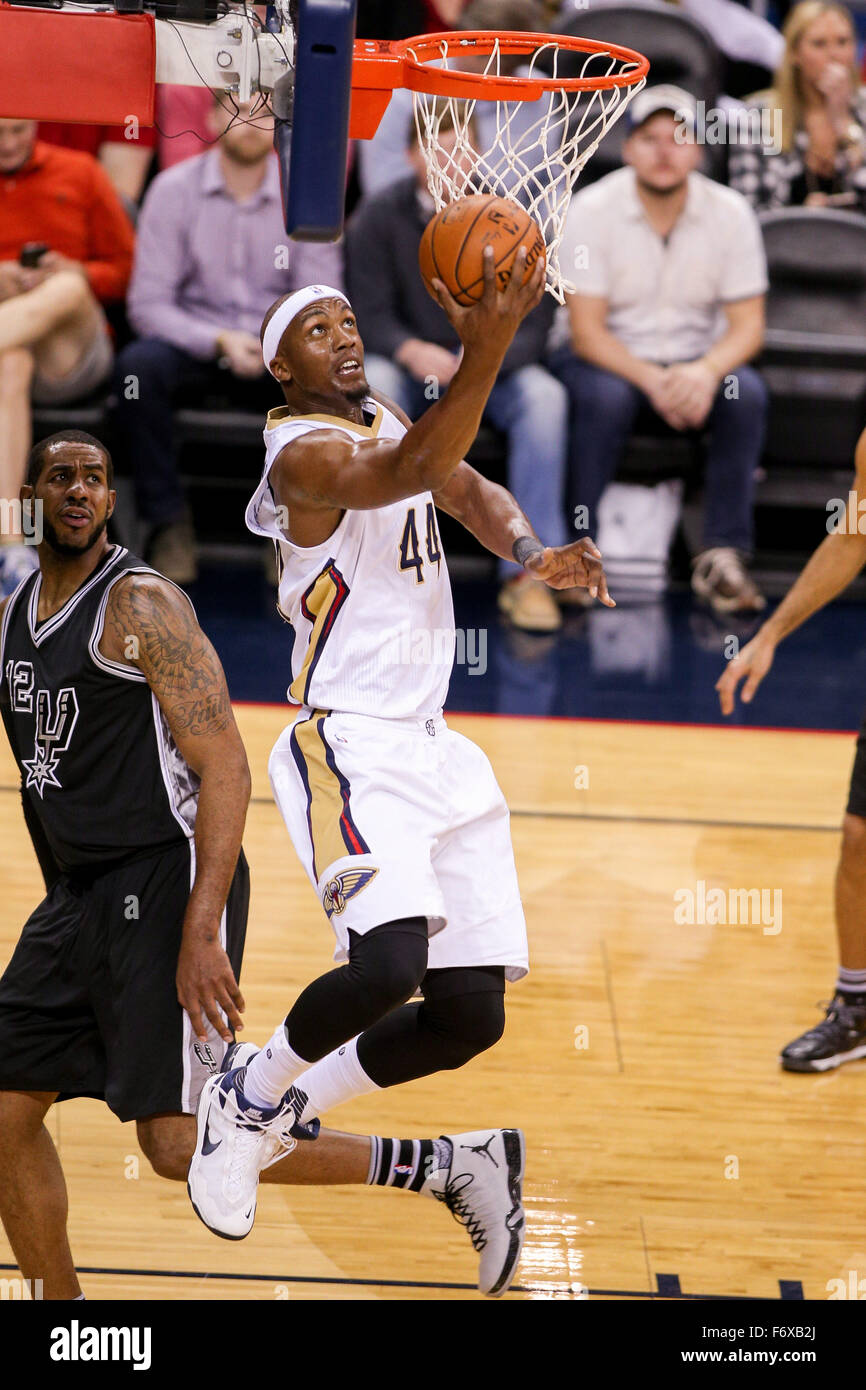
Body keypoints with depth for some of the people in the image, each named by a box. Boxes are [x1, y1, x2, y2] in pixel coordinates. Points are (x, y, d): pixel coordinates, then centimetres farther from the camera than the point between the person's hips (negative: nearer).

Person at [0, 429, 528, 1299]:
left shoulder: (142, 605, -12)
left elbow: (224, 769, -18)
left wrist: (201, 933, -26)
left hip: (166, 884, -8)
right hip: (78, 896, 8)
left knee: (181, 1144, -15)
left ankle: (446, 1167, -7)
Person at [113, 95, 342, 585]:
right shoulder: (174, 190, -4)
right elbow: (148, 304, -9)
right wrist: (219, 341, -25)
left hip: (276, 359, 1)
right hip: (194, 347, 0)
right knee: (140, 364, -33)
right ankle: (168, 522, -19)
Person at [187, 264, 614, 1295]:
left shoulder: (383, 416, 15)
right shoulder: (304, 452, -13)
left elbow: (466, 489, 13)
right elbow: (405, 474, -32)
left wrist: (532, 553, -11)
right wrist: (483, 356, -49)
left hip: (433, 746, 9)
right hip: (347, 746, -9)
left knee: (471, 1015, 3)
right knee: (387, 965, -30)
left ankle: (288, 1111, 22)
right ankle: (245, 1099, -3)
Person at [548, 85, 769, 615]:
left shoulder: (730, 213, -5)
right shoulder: (592, 210, -12)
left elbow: (748, 325, -7)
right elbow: (586, 330, -16)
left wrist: (706, 372, -30)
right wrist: (652, 380, -33)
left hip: (695, 360, 2)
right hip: (603, 355, -2)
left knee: (747, 392, -28)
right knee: (606, 395, -36)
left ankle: (724, 554, -24)